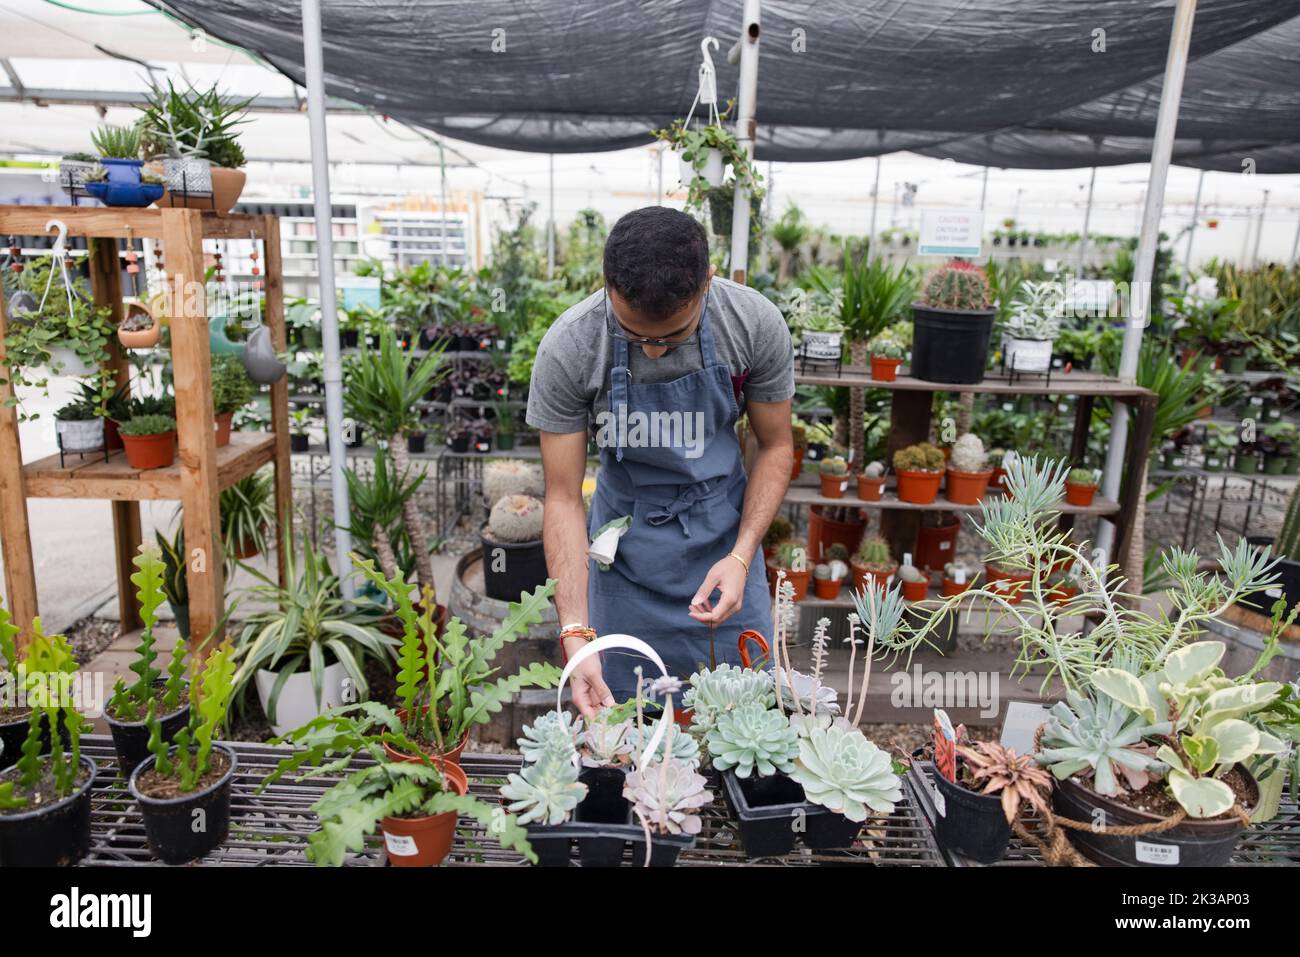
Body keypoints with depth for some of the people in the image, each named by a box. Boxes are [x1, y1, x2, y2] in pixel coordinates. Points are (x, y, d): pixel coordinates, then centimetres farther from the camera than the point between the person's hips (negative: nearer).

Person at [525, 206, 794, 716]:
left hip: (725, 531, 1)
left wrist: (742, 556, -18)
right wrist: (575, 632, -24)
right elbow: (563, 499, -16)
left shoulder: (755, 323, -20)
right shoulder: (567, 349, -22)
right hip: (626, 544, 0)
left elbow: (775, 445, -5)